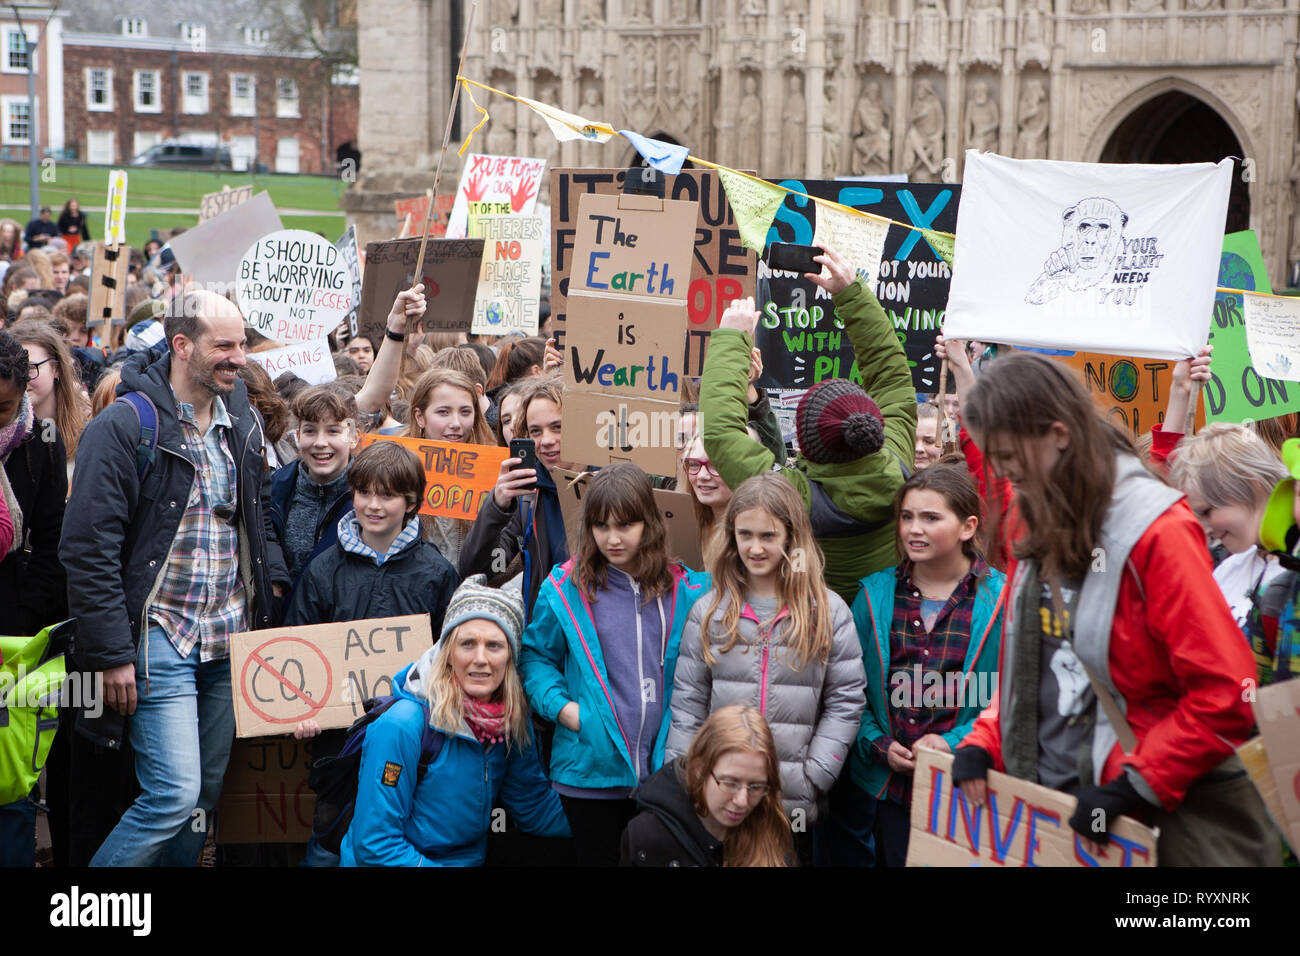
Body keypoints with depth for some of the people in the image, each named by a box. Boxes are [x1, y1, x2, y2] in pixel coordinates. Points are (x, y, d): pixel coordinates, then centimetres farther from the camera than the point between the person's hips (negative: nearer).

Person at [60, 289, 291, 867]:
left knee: (206, 793, 11)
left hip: (231, 638, 7)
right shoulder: (123, 426, -11)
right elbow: (88, 548, -13)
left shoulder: (243, 423, 10)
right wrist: (112, 655, -16)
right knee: (174, 794, -13)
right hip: (159, 639, -7)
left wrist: (273, 584, 8)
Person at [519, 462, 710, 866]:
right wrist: (560, 706, -10)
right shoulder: (565, 588, -4)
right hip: (591, 771, -2)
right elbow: (536, 654, 5)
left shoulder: (684, 590, 1)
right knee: (598, 858, 9)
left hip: (663, 770, 2)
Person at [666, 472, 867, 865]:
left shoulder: (829, 612, 1)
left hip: (794, 805, -1)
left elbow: (846, 701, 0)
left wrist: (812, 778, -7)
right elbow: (687, 704, 6)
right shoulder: (708, 612, 5)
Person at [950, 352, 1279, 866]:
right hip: (1045, 804, 7)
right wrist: (985, 742, 3)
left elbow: (1227, 695, -20)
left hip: (1157, 818, -7)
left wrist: (1132, 786, -19)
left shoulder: (1155, 531, -16)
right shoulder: (1033, 529, 7)